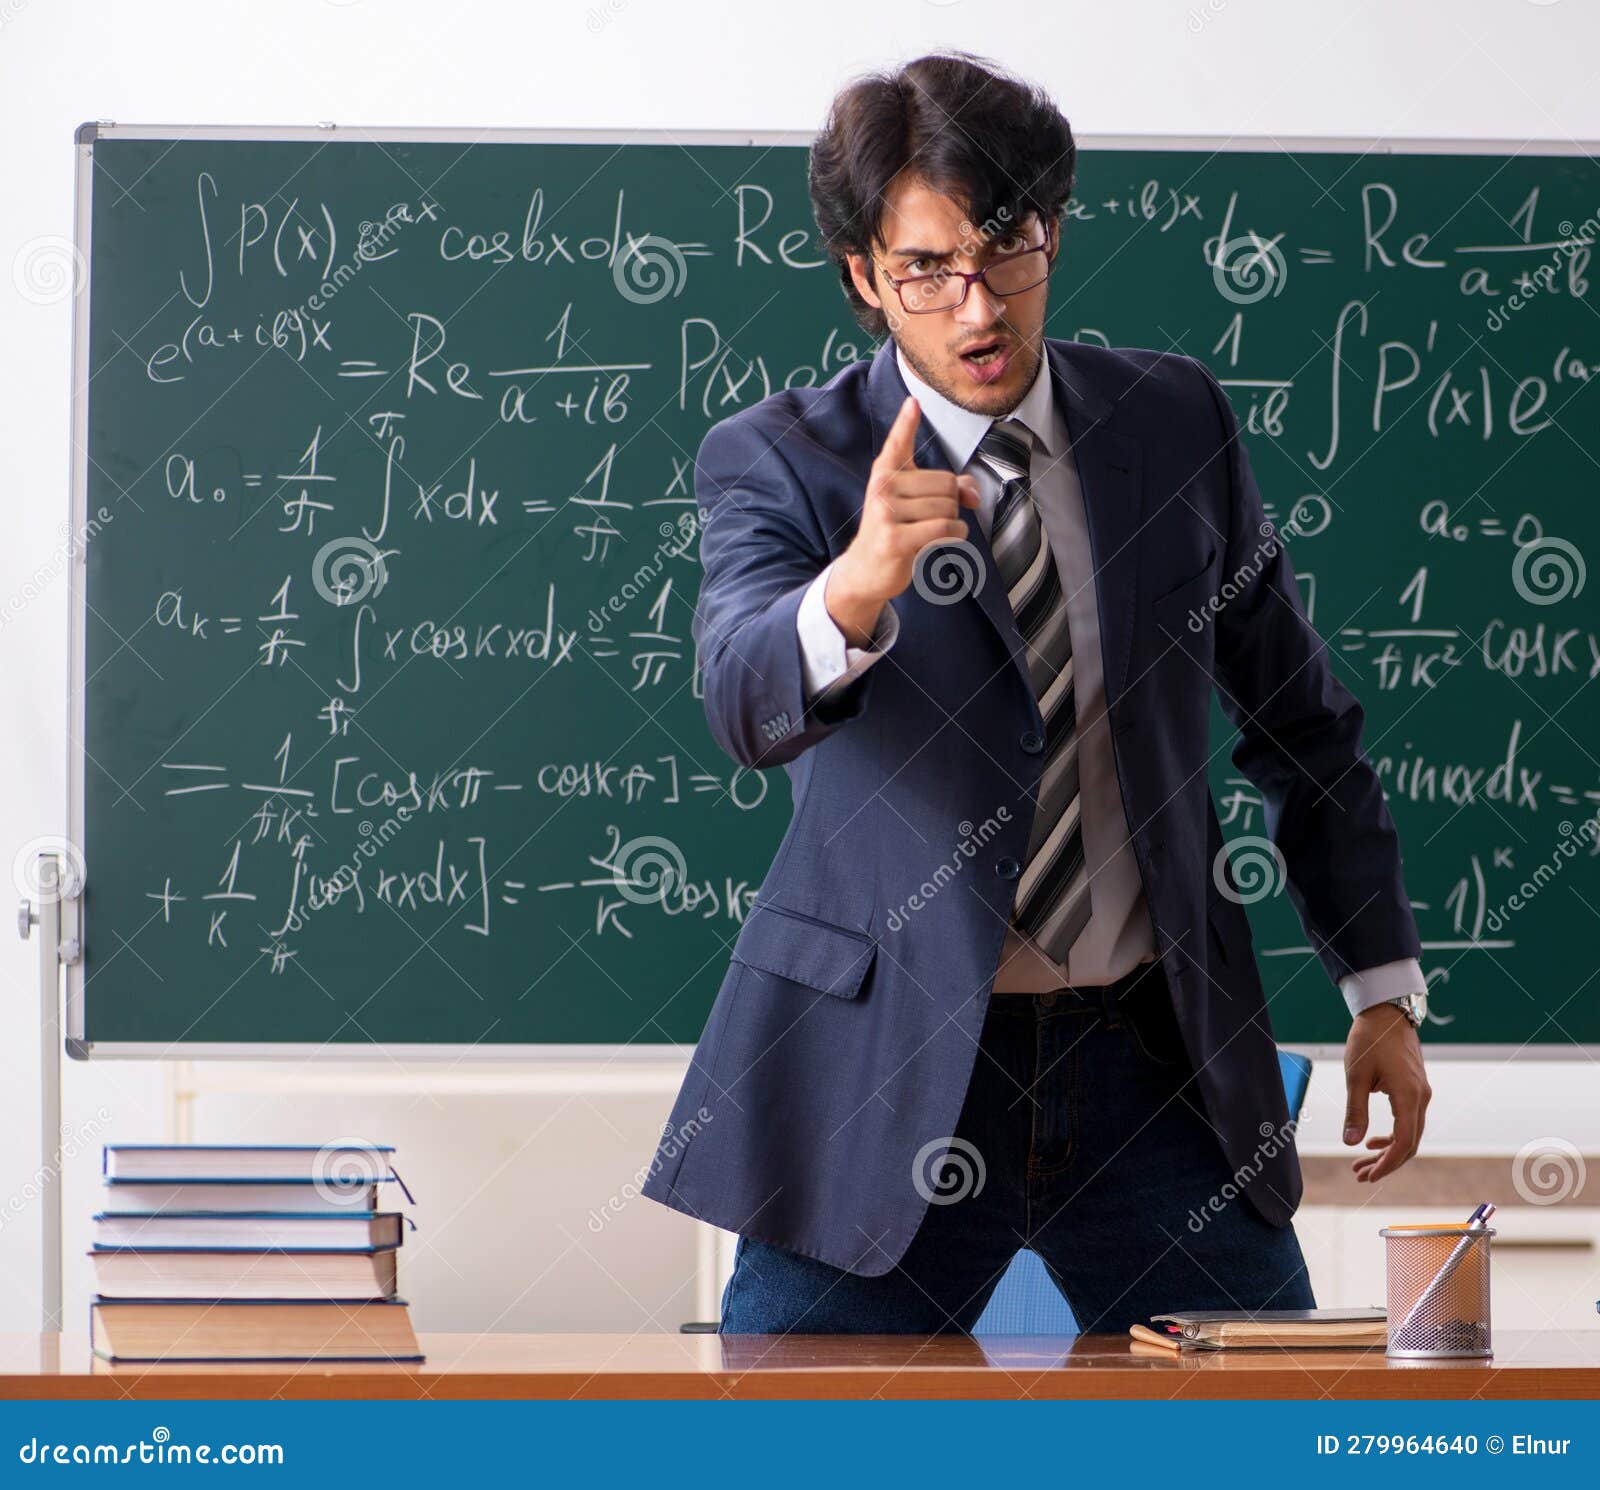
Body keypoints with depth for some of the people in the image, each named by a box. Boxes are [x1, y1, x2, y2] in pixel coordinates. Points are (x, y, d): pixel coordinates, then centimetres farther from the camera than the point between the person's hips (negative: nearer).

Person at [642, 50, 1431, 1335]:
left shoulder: (1177, 423, 6)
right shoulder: (781, 461, -6)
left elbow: (1299, 718, 15)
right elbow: (749, 705, -25)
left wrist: (1384, 988, 12)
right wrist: (858, 585, -46)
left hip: (1152, 1061, 3)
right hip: (891, 1069, -3)